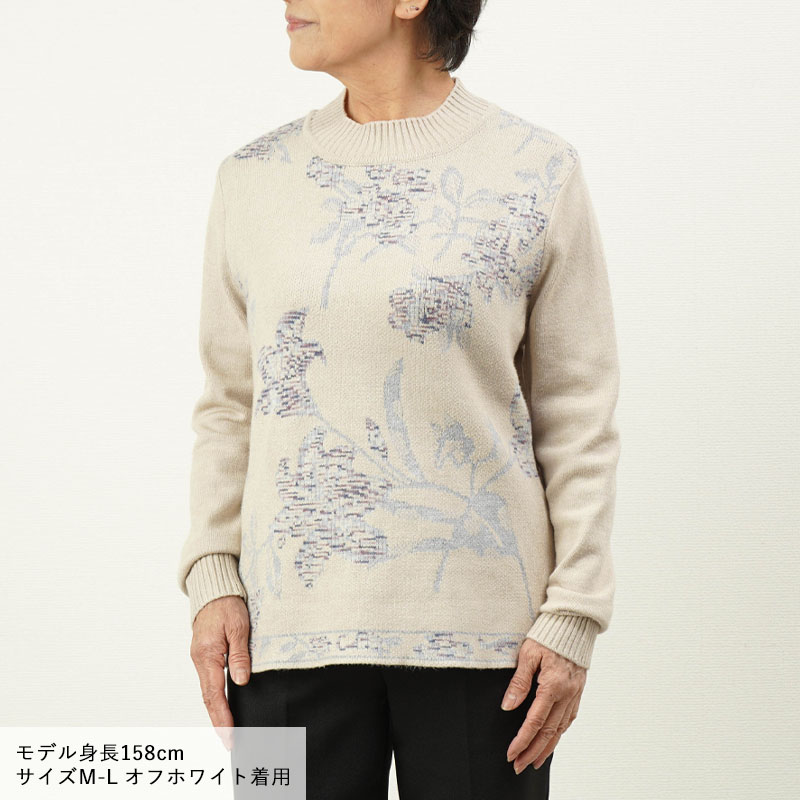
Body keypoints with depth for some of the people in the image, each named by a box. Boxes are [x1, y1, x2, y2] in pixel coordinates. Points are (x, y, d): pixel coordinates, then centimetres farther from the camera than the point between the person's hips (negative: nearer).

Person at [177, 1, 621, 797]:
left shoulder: (538, 172, 0)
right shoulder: (254, 176, 8)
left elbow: (578, 418, 0)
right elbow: (230, 404, 11)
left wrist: (573, 616, -5)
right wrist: (213, 577, 1)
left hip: (477, 625, -2)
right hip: (293, 625, 2)